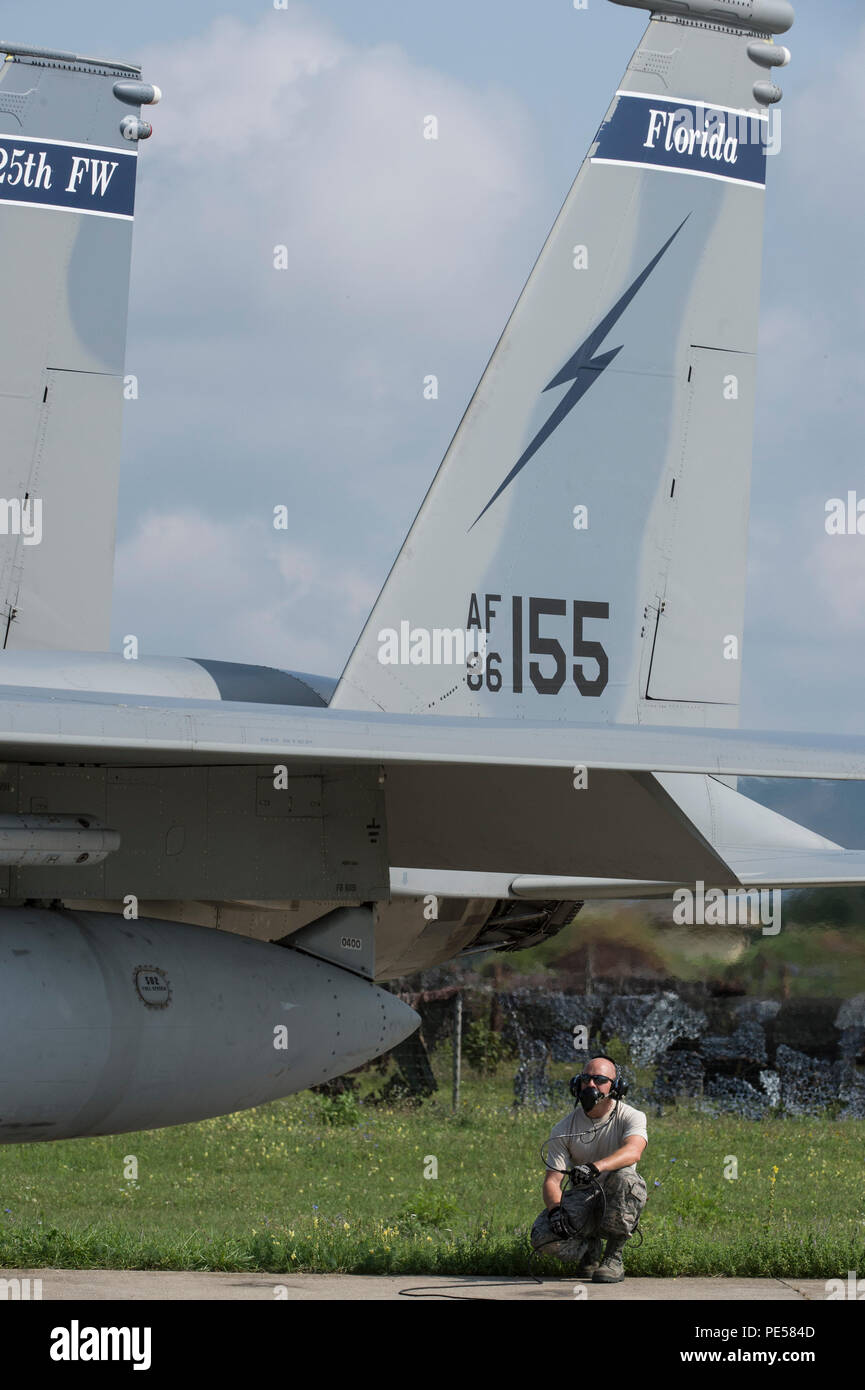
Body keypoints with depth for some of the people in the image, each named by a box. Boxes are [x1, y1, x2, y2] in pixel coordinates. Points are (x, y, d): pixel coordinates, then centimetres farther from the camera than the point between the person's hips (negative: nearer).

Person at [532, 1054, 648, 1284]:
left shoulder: (632, 1117, -8)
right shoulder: (564, 1129, -1)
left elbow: (633, 1152, -31)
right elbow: (552, 1180, -5)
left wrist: (595, 1167, -49)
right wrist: (556, 1210, -29)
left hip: (617, 1201, -2)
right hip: (582, 1198, 2)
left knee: (623, 1177, -38)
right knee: (543, 1236, -28)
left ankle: (614, 1257, -19)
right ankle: (590, 1247, 9)